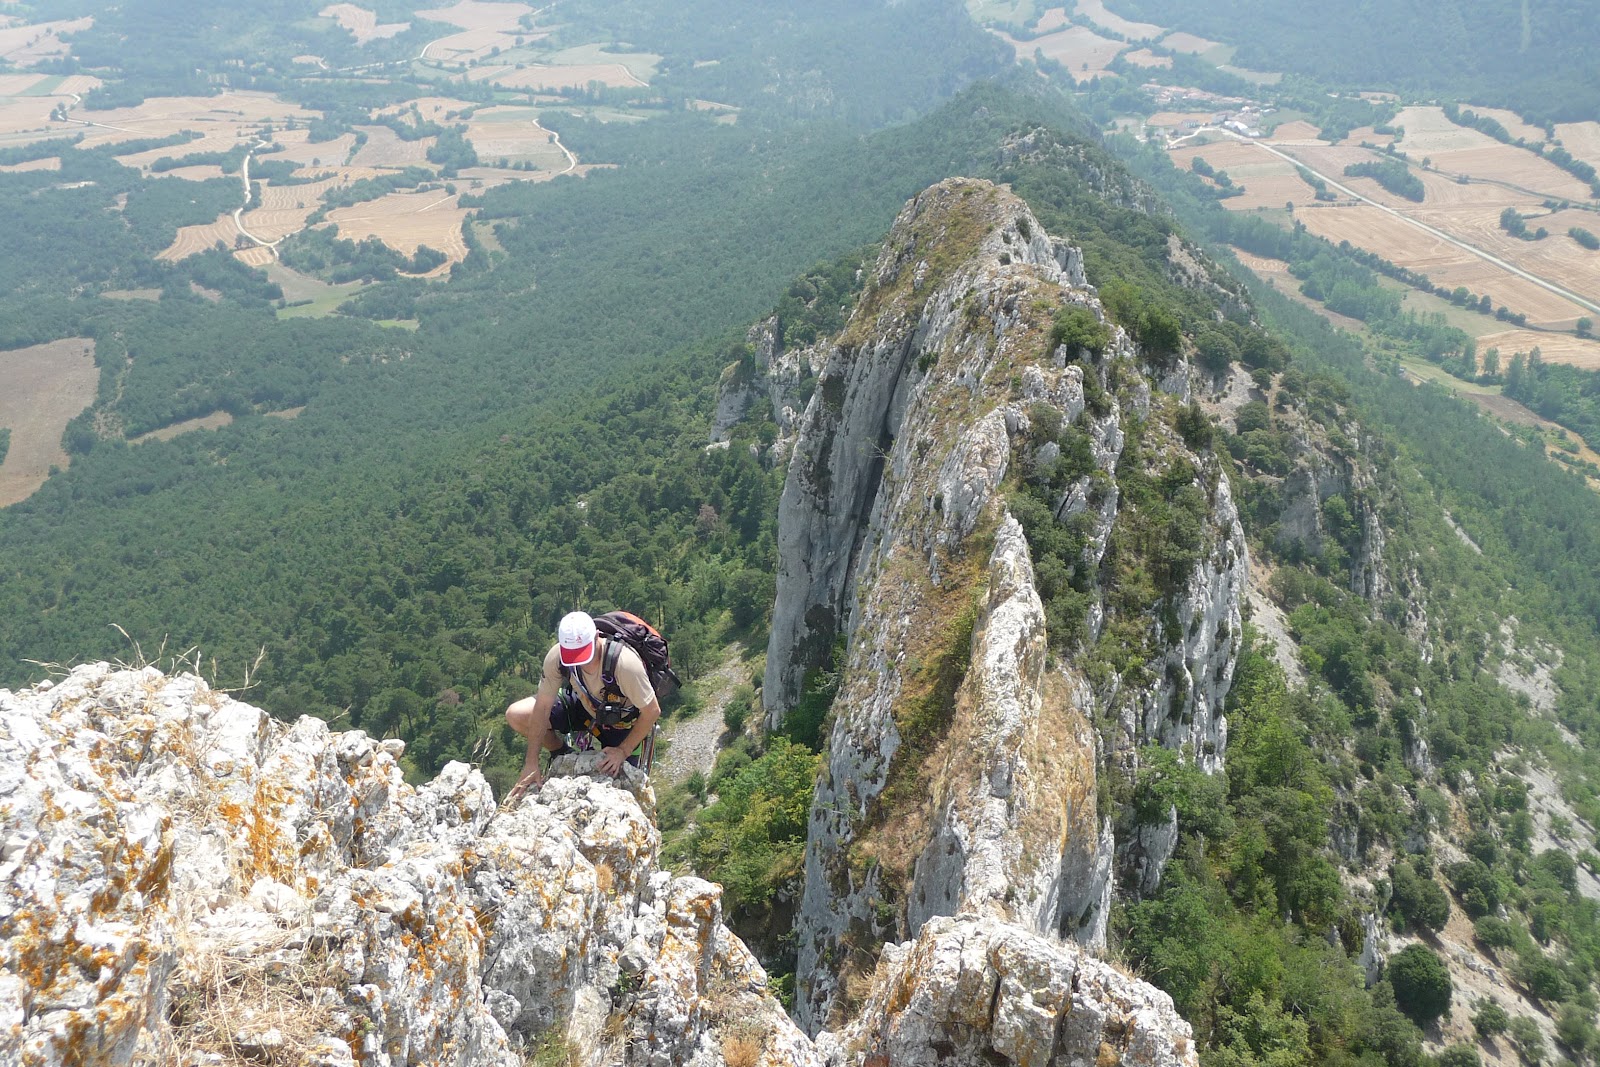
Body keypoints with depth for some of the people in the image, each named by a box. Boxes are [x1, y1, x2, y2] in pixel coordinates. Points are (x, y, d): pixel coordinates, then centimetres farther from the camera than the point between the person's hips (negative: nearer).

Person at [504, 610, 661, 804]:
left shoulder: (624, 662, -38)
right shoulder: (556, 656, -28)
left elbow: (652, 711, -26)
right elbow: (542, 708, -19)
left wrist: (623, 751, -22)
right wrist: (531, 764, -18)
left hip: (620, 721, -3)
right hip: (583, 706, 3)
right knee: (516, 716, -14)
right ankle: (564, 757, 10)